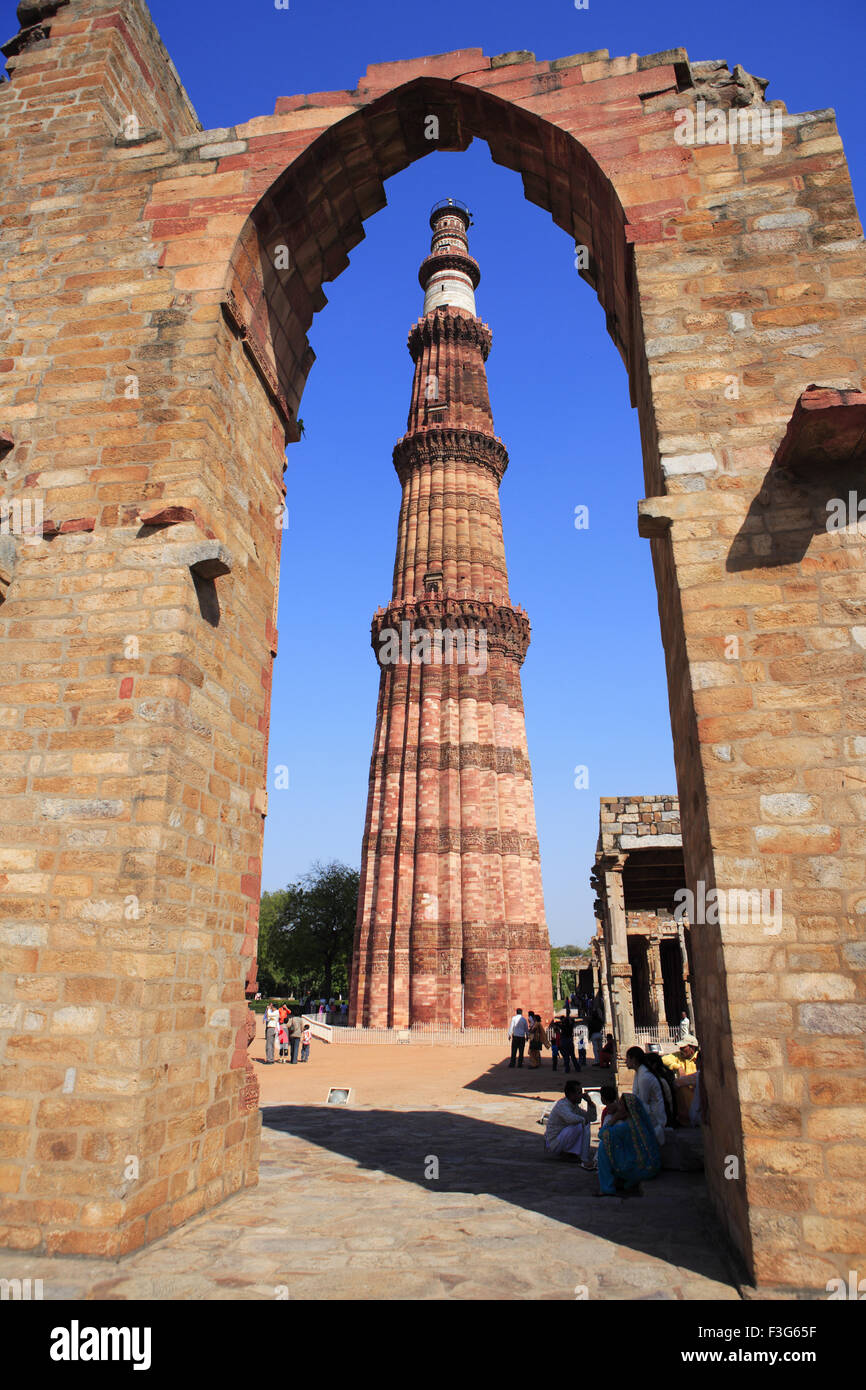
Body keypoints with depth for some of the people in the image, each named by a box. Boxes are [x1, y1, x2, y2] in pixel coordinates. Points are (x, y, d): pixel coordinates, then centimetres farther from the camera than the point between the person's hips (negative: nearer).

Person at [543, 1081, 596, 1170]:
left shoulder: (574, 1106, 8)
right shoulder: (562, 1104, -21)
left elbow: (591, 1118, 16)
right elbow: (571, 1118, -42)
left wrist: (589, 1102, 0)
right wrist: (583, 1119, -22)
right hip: (553, 1144, -10)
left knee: (586, 1124, 13)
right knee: (578, 1126, -28)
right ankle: (584, 1160, -18)